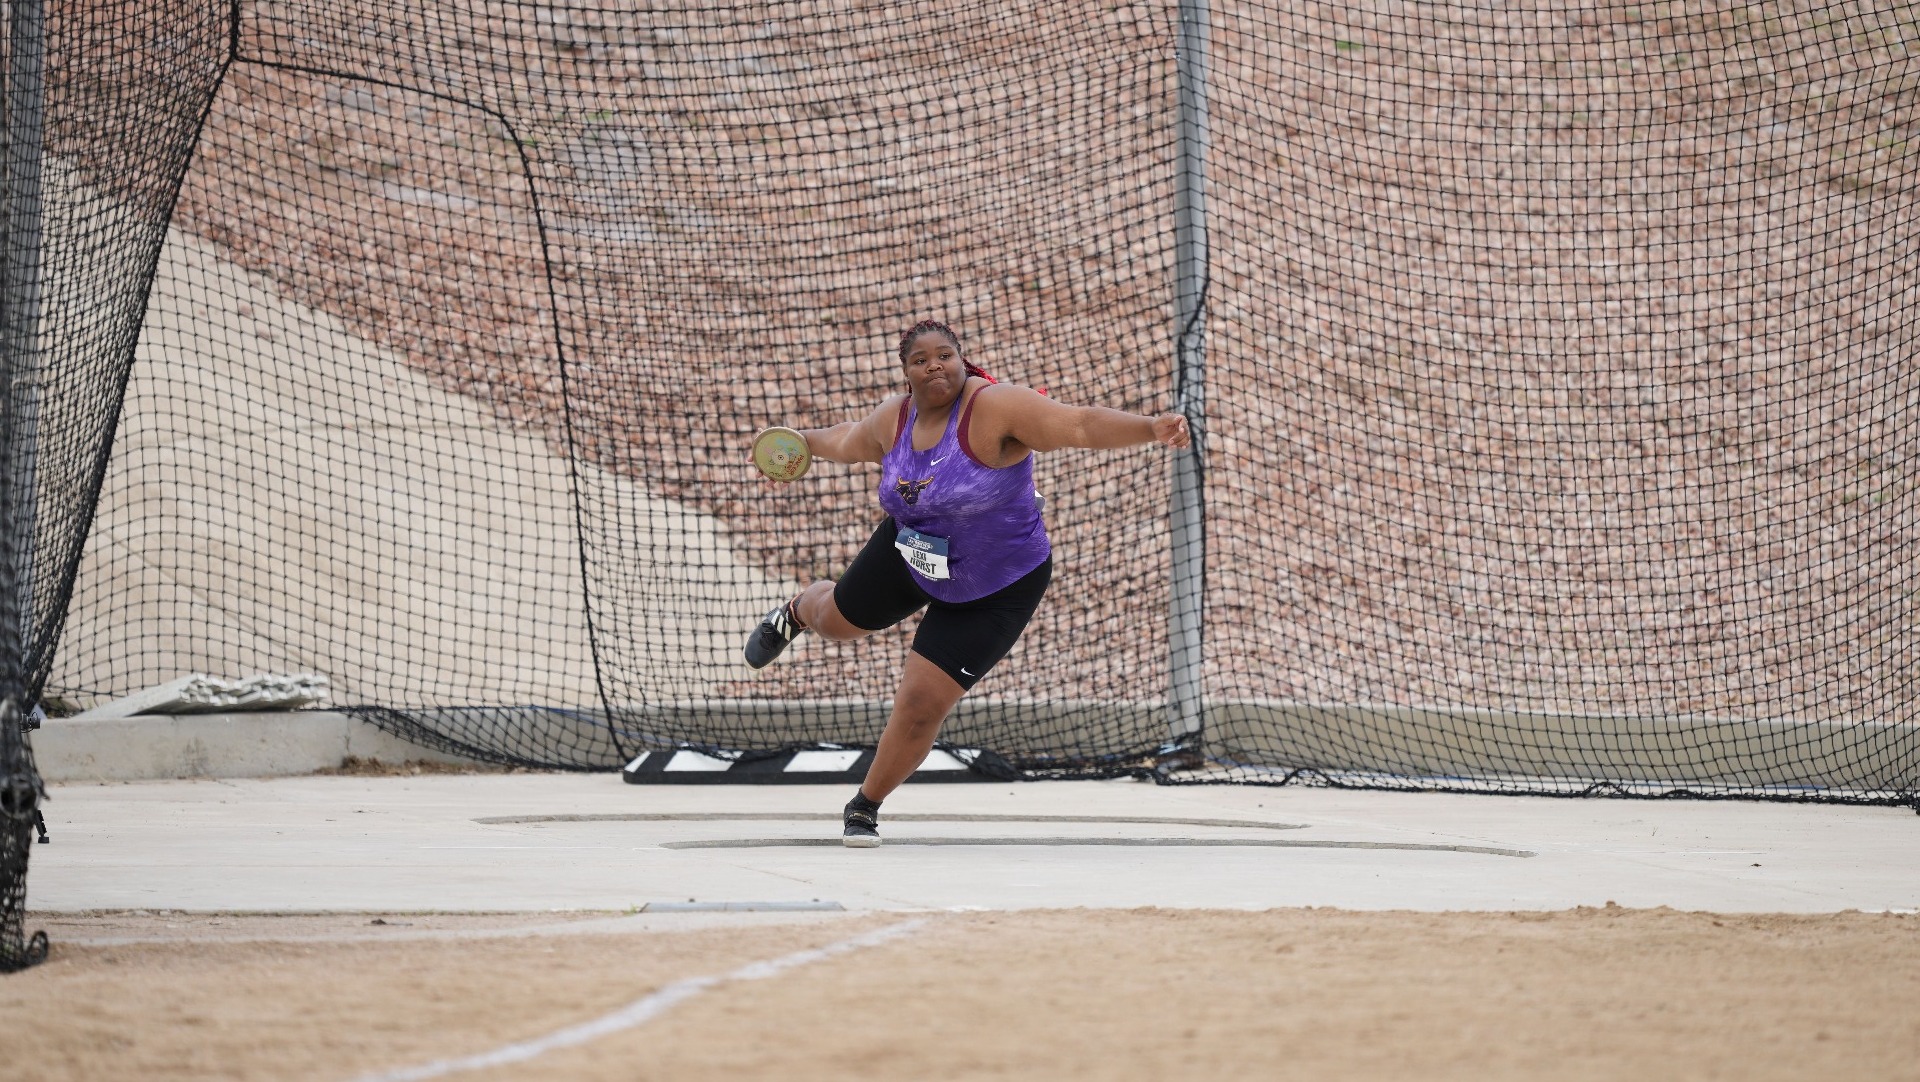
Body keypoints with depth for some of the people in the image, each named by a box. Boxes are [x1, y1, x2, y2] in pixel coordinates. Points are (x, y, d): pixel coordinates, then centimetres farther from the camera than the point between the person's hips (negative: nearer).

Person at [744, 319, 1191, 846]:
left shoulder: (995, 408, -32)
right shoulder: (895, 419, -11)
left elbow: (1083, 424, -43)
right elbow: (850, 441, 15)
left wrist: (1149, 428, -59)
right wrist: (805, 441, 31)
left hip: (994, 592, -6)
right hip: (907, 556, 6)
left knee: (920, 705, -8)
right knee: (837, 619, 29)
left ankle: (865, 807, 18)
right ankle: (795, 615, 69)